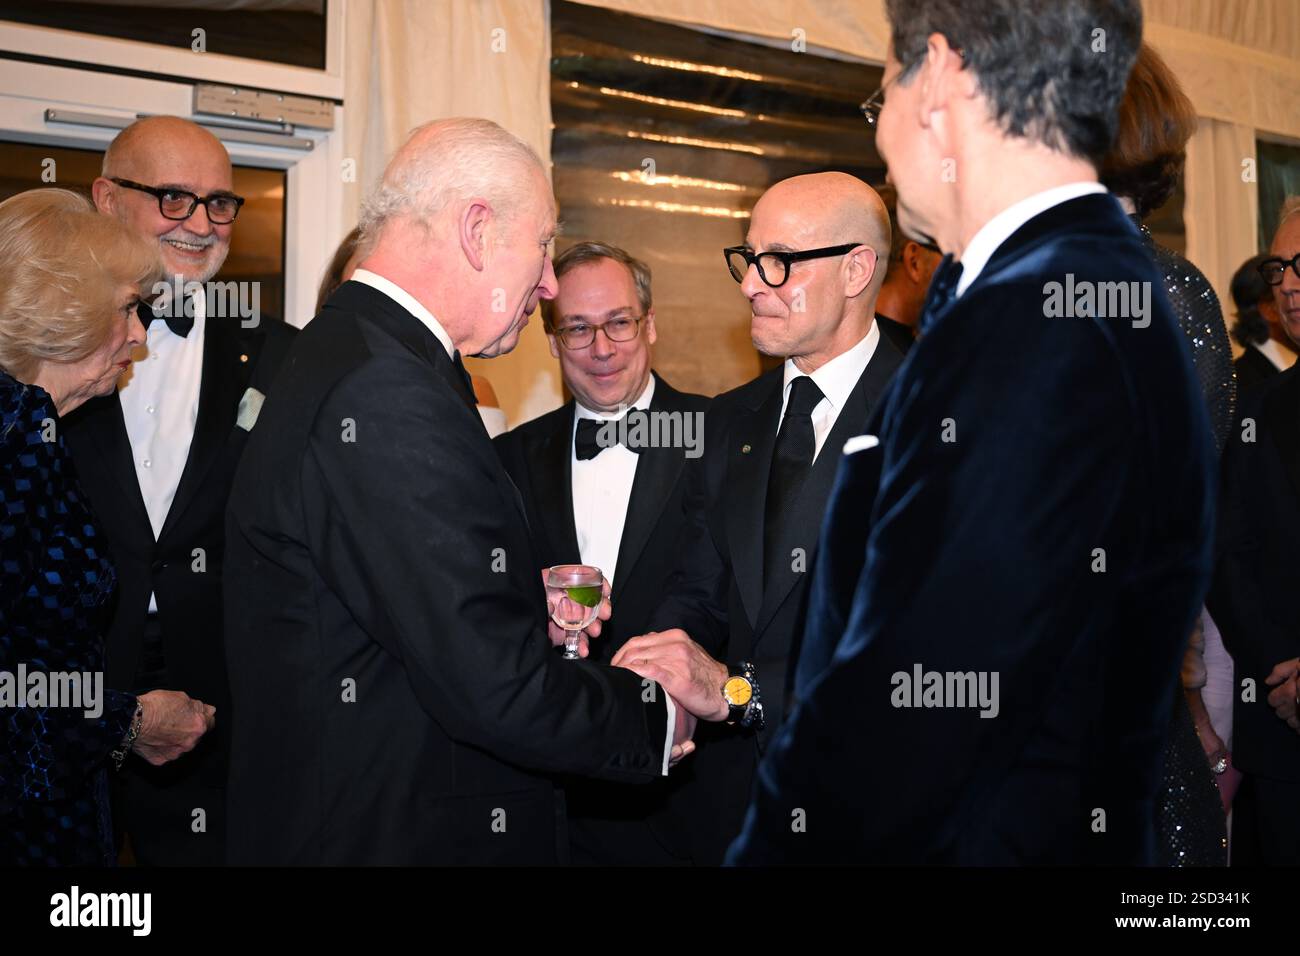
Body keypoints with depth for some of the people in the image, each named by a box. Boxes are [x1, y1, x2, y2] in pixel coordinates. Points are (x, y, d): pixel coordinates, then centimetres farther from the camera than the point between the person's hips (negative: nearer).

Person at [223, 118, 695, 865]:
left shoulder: (347, 357, 8)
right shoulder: (389, 396, -24)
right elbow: (494, 690, -26)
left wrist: (526, 611, 6)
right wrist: (658, 716, -12)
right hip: (391, 836, -9)